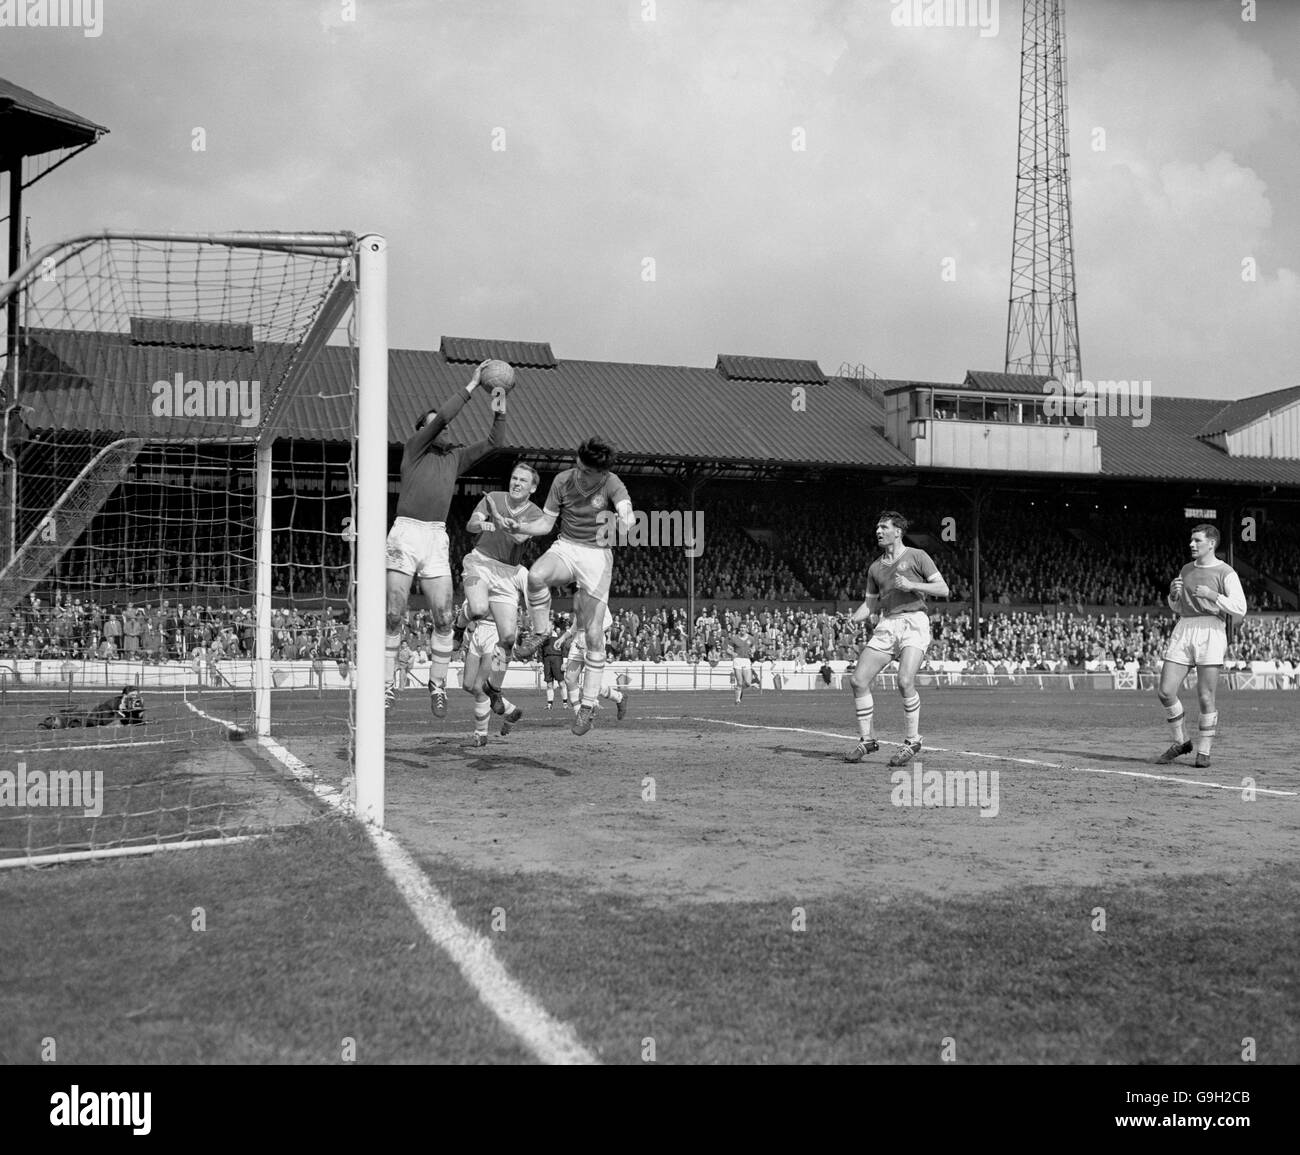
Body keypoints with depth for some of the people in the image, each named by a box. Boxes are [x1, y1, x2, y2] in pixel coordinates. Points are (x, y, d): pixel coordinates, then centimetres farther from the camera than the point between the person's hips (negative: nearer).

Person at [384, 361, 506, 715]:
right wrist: (471, 386, -6)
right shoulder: (414, 449, 6)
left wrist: (499, 415, 0)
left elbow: (493, 443, 16)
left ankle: (438, 684, 8)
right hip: (405, 533, -4)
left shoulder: (455, 457, 19)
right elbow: (442, 418, -8)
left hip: (437, 539, 4)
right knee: (394, 615, -2)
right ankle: (387, 684, 5)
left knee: (444, 617, -4)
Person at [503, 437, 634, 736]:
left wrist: (623, 522, -56)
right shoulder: (563, 481, -4)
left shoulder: (612, 485, -13)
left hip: (597, 554, -2)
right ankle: (540, 633, -8)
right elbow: (546, 523, 4)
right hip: (565, 547, 2)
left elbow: (627, 513, -33)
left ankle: (588, 705, 4)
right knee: (536, 576, -34)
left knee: (593, 634, -7)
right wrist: (520, 527, -15)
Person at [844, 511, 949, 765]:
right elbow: (870, 603, 23)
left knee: (905, 681, -25)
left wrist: (911, 585, -13)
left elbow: (943, 589, -1)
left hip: (914, 622, -6)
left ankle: (913, 741, -9)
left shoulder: (916, 556, 5)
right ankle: (867, 740, 8)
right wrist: (851, 619, 4)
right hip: (887, 625, 6)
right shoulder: (875, 567, 19)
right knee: (858, 680, -6)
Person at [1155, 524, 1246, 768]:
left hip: (1210, 631, -5)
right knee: (1165, 692, -3)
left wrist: (1212, 595, -14)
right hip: (1183, 630, 5)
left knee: (1205, 698, -6)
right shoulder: (1186, 570, 19)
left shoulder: (1226, 573, 1)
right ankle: (1180, 742, 16)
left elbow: (1240, 609, -6)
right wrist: (1173, 593, 5)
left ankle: (1203, 752, 8)